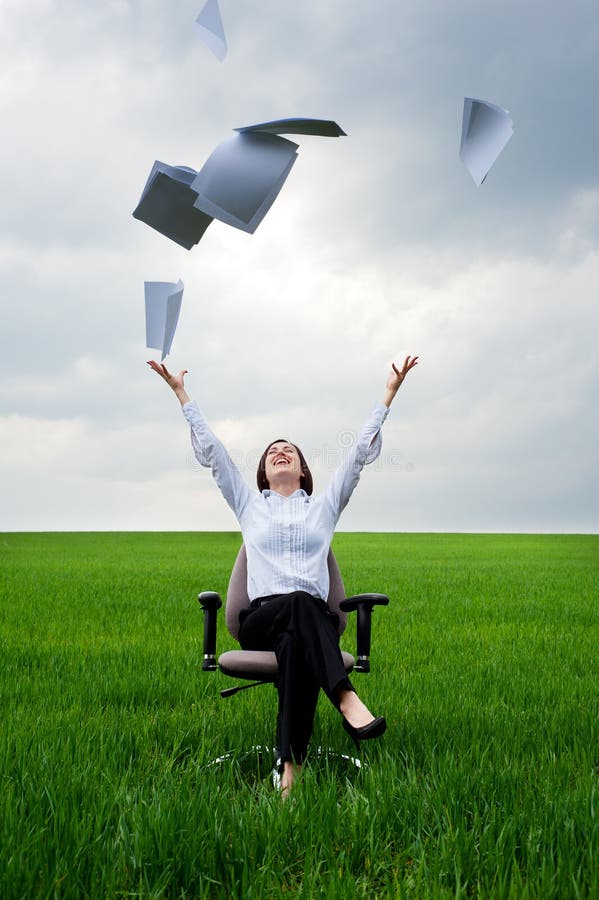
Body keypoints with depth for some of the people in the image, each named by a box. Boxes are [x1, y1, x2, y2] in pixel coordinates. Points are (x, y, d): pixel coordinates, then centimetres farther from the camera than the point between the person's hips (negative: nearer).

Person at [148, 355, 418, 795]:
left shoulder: (324, 505, 23)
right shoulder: (249, 504, 24)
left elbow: (361, 451, 20)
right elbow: (211, 449, 22)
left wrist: (388, 395, 19)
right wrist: (181, 392, 22)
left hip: (314, 621, 1)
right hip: (260, 619, 0)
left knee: (295, 643, -38)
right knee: (300, 603, -38)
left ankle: (292, 766, -52)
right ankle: (346, 697, -56)